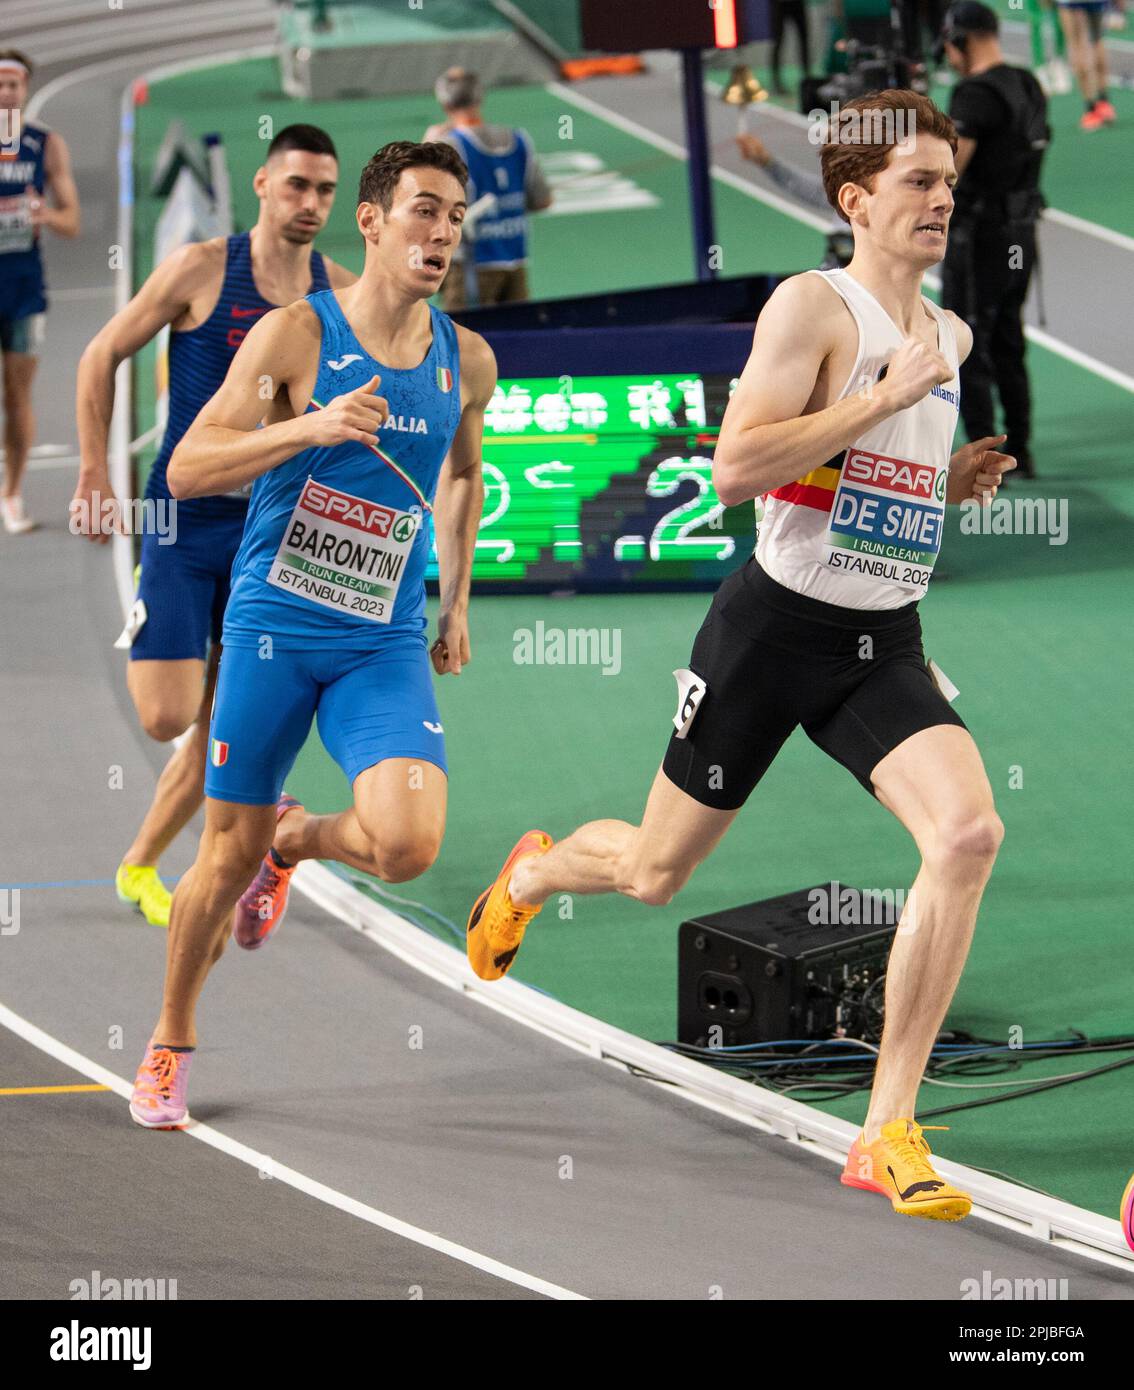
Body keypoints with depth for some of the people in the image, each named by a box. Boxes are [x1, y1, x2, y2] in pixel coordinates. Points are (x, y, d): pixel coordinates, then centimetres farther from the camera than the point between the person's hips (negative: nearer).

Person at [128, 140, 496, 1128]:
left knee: (408, 847, -18)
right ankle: (172, 1042, 27)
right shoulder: (297, 334, -8)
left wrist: (456, 602, 23)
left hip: (387, 647, 3)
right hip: (273, 631, -3)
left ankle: (295, 840, 17)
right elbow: (187, 470, -14)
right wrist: (313, 426, -26)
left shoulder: (466, 362, 4)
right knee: (228, 860, 3)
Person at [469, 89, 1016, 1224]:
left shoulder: (950, 336, 11)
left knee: (968, 832, -22)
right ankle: (534, 873, 50)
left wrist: (955, 482, 7)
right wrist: (890, 394, -24)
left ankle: (888, 1131, -16)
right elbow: (735, 468, -24)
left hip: (885, 648, 5)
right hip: (777, 624, -5)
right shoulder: (812, 304, -13)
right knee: (656, 871, 10)